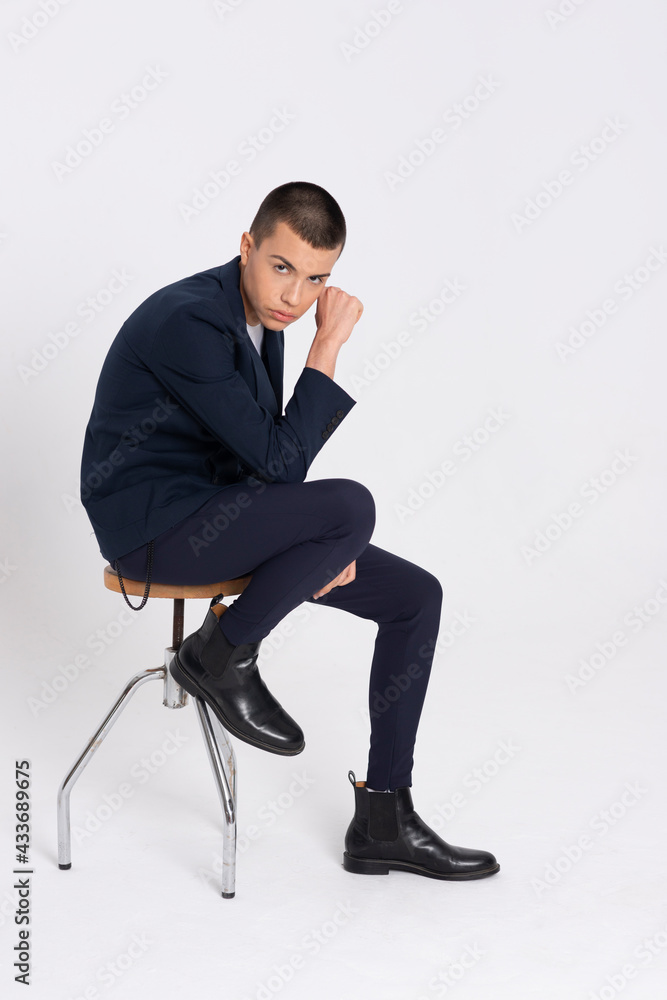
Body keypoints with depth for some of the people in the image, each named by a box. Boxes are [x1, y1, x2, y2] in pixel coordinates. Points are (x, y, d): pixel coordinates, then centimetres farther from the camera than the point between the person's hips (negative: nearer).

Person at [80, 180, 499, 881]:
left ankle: (382, 823, 6)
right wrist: (329, 344, -22)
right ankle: (222, 652, -7)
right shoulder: (189, 320, -23)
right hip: (151, 526, -9)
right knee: (352, 504, -31)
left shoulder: (259, 314, 7)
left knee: (417, 596, 0)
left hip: (213, 507, 9)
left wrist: (319, 541, 1)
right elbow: (280, 461, -23)